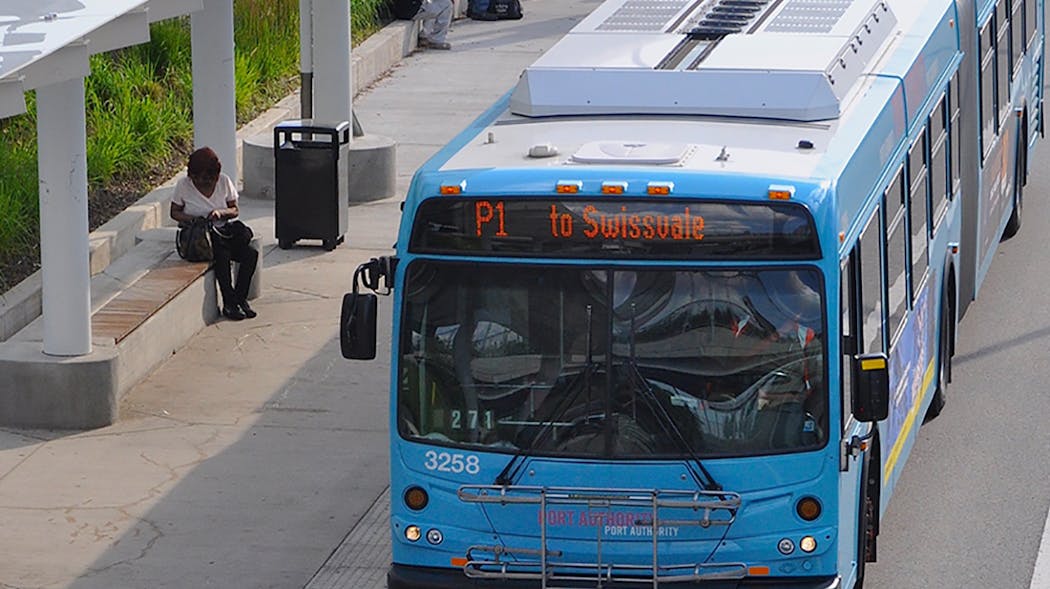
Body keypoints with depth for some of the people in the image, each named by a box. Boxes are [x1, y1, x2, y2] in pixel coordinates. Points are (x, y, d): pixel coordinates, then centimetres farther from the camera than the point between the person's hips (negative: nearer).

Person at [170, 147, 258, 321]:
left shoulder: (223, 181, 3)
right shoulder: (183, 185, -3)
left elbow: (235, 210, 8)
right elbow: (174, 213, 3)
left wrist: (221, 213, -15)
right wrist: (192, 220, -16)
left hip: (221, 231, 3)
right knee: (221, 255, -35)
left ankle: (240, 298, -14)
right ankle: (229, 303, -26)